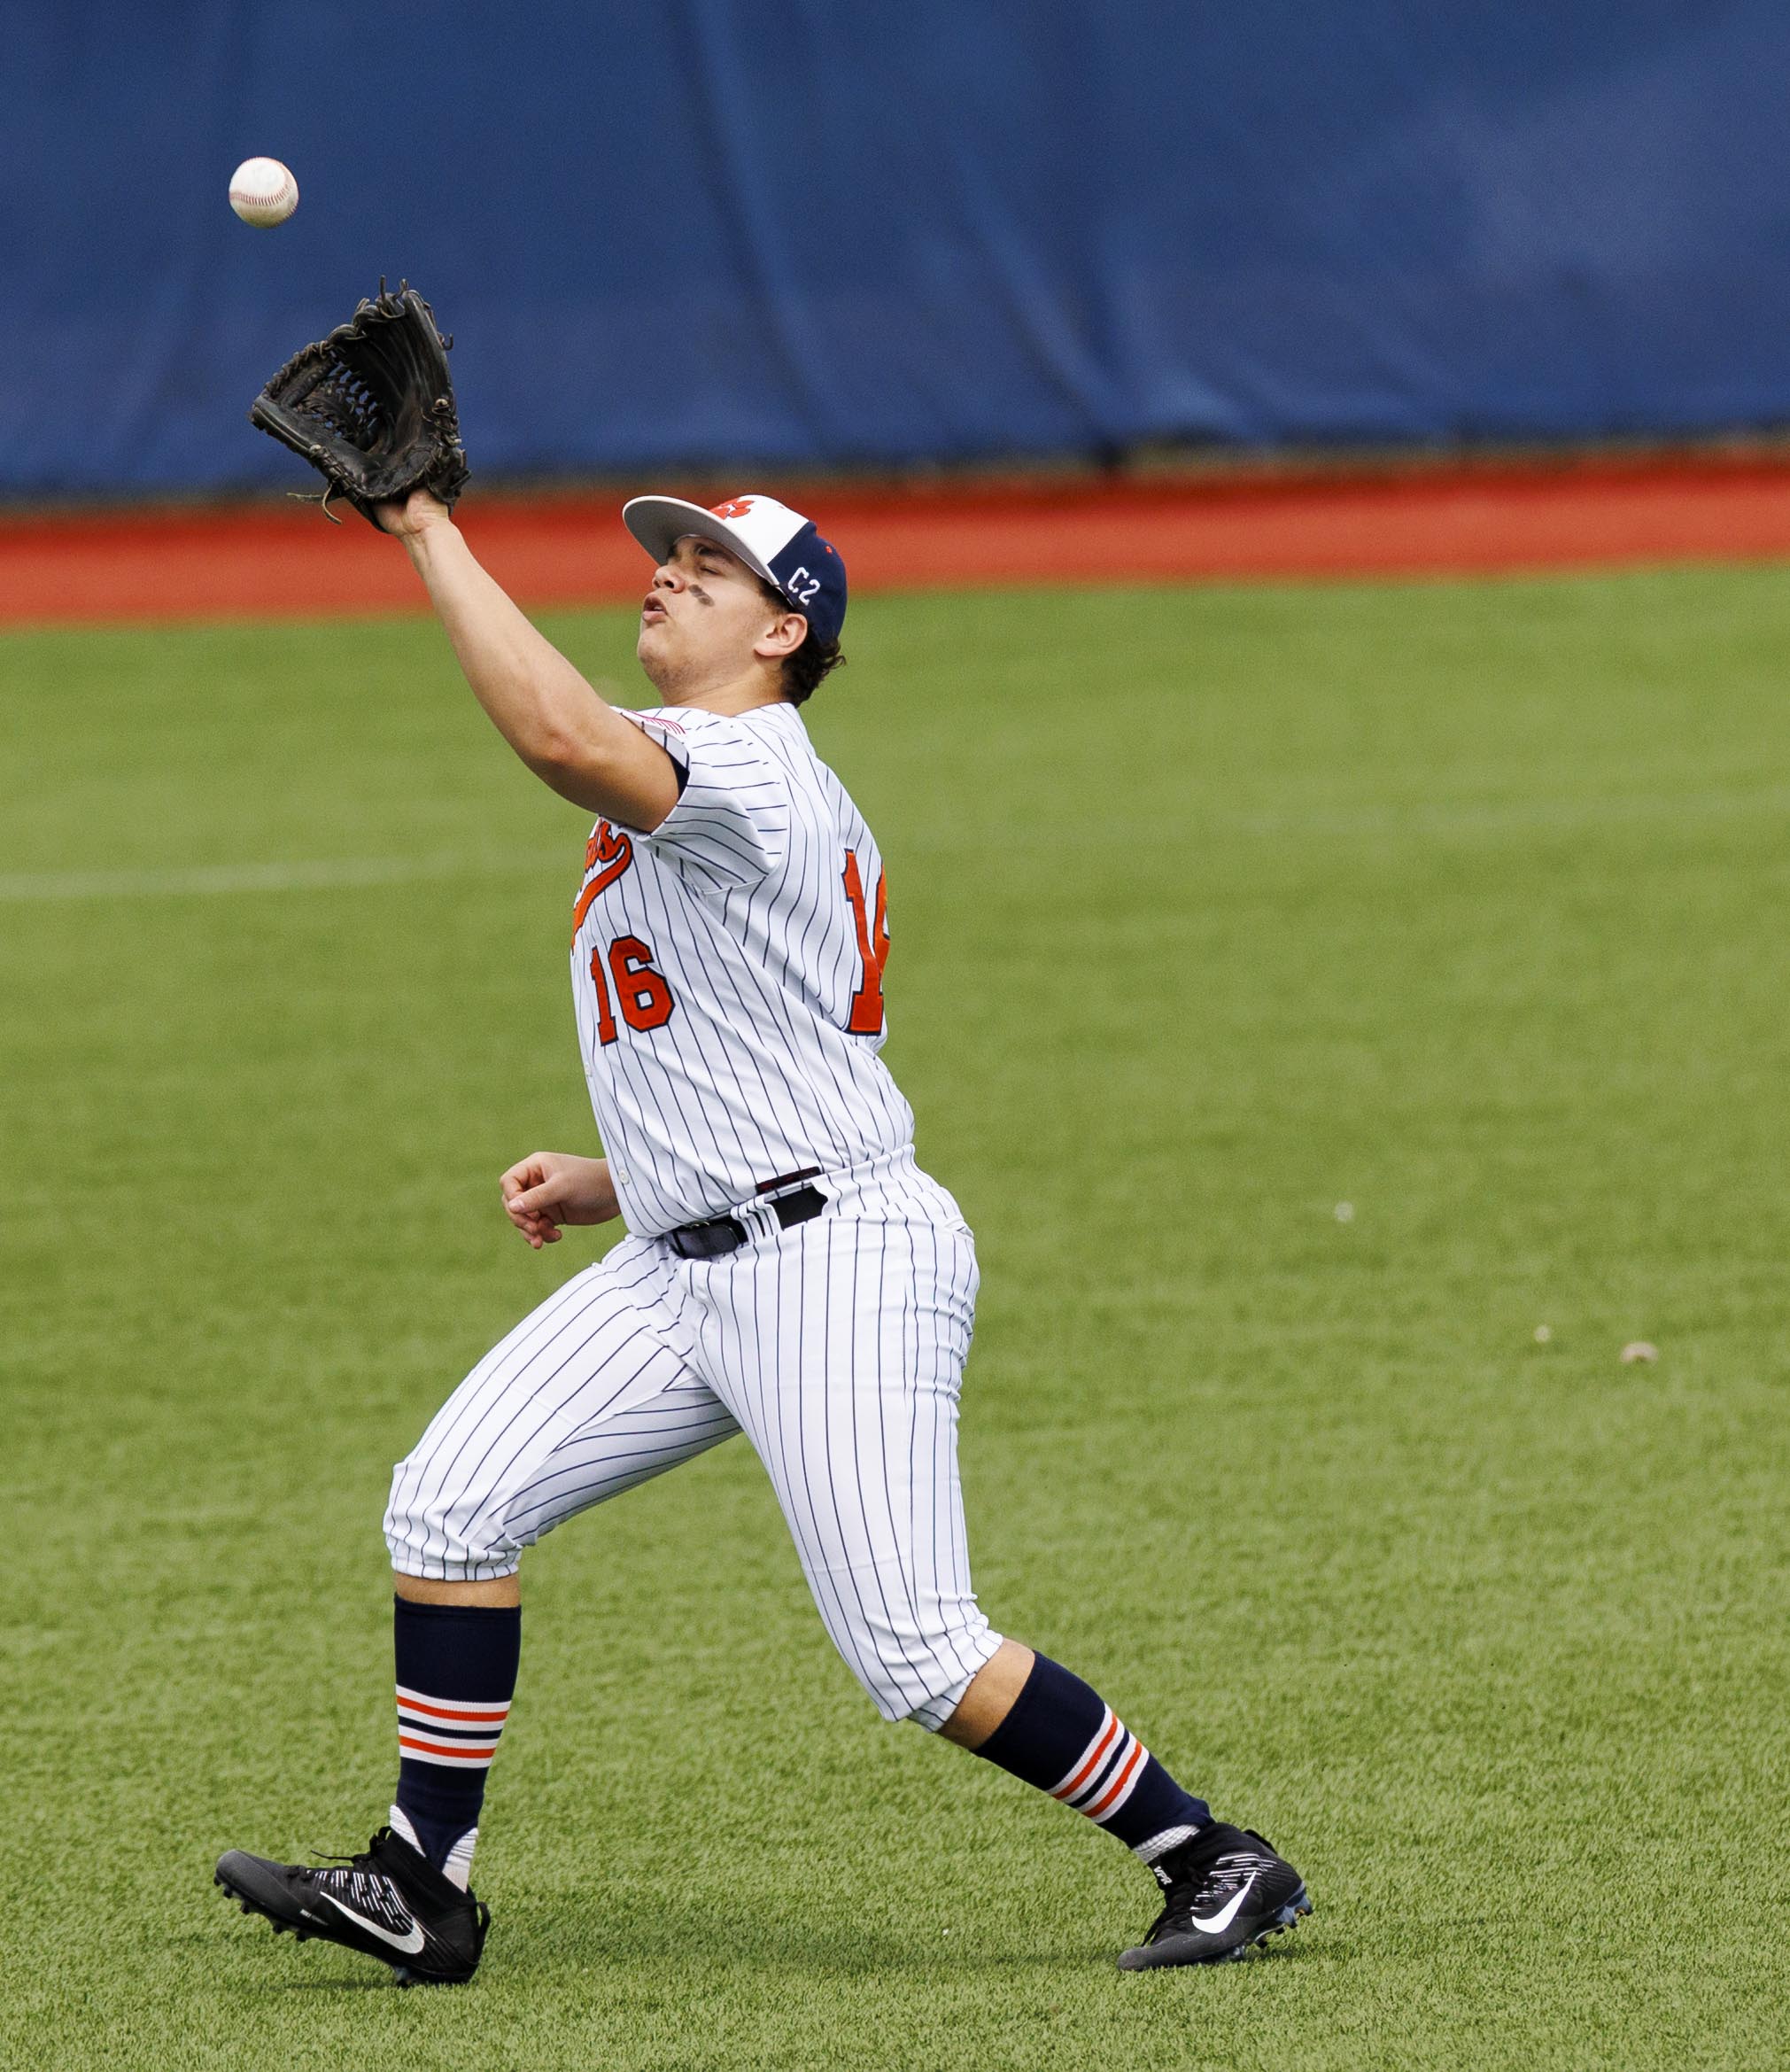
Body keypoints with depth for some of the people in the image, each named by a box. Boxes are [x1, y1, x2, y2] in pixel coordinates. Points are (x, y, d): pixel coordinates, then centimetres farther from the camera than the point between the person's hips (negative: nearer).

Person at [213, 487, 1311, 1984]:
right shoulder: (687, 792, 19)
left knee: (919, 1659, -12)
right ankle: (423, 1891, 5)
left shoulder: (745, 767, -13)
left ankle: (1217, 1862, 1)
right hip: (686, 1265, 10)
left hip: (830, 1257, -10)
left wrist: (427, 532, -29)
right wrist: (622, 1180, 16)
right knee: (452, 1501, 1)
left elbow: (562, 739, -35)